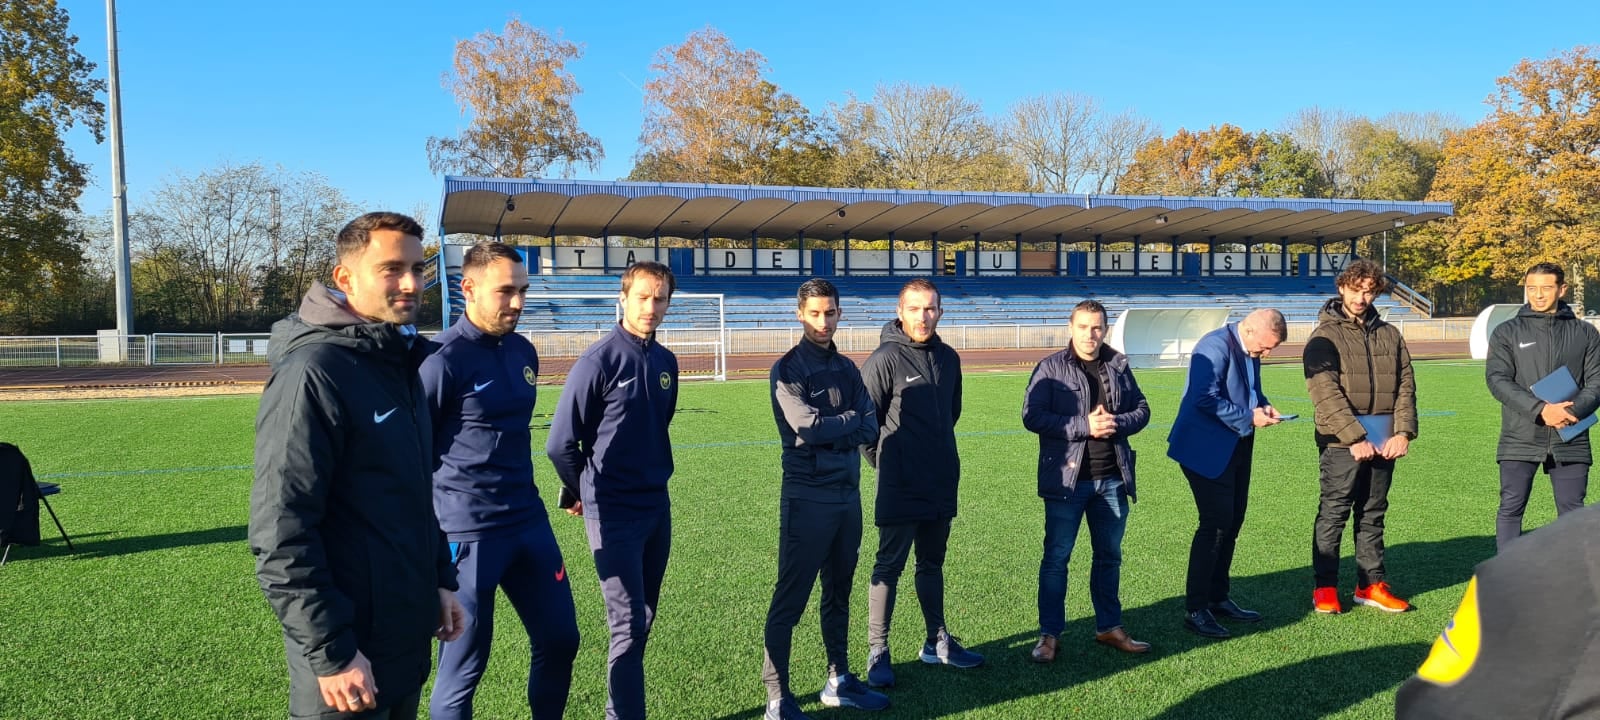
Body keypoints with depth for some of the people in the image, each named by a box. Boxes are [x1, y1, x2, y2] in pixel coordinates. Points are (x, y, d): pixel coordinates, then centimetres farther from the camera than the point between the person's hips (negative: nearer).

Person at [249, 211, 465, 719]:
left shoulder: (401, 364, 8)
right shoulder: (313, 373, -19)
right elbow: (281, 534, -22)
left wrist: (440, 579, 14)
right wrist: (331, 653, -21)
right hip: (351, 647, -8)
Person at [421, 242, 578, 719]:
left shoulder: (523, 351, 8)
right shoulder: (443, 359, -15)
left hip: (529, 521, 7)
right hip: (467, 533, -7)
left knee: (559, 638, 16)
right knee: (464, 666, 4)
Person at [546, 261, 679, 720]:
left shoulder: (666, 362, 5)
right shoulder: (598, 361, -15)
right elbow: (561, 443, -11)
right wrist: (583, 494, 2)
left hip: (658, 506, 7)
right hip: (613, 512, -7)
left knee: (643, 619, 15)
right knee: (628, 624, -6)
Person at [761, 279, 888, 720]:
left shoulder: (846, 369, 12)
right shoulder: (788, 370, -7)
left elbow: (870, 429, 2)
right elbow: (808, 427, -20)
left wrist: (831, 430, -13)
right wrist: (850, 419, -5)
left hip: (848, 493, 7)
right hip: (807, 498, -7)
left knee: (839, 593, 17)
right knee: (790, 600, -2)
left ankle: (839, 681, 30)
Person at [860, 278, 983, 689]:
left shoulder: (948, 358, 7)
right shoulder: (885, 360, -13)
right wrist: (885, 463, -3)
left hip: (941, 484, 6)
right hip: (900, 488, -6)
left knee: (932, 563, 17)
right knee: (889, 566, 1)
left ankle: (938, 643, 30)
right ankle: (877, 652, 11)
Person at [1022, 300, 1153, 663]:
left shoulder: (1118, 366, 8)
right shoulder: (1051, 368, -6)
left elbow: (1141, 409, 11)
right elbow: (1032, 416, -14)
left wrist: (1116, 424, -11)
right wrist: (1085, 426, -21)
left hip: (1113, 479, 5)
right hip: (1067, 479, -5)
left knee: (1110, 556, 16)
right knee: (1056, 557, 1)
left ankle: (1109, 627, 31)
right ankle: (1049, 635, 12)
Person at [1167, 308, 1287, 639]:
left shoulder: (1250, 351, 9)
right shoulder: (1216, 346, -20)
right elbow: (1206, 398, -27)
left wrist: (1263, 405, 4)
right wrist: (1248, 418, -22)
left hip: (1235, 449, 10)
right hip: (1207, 450, -10)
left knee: (1232, 522, 15)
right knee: (1216, 524, -8)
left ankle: (1217, 598, 28)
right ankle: (1195, 609, 0)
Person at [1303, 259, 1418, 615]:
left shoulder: (1389, 334, 12)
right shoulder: (1325, 335, -3)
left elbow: (1405, 385, 10)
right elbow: (1326, 393, -11)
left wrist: (1404, 431, -3)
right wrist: (1355, 438, -16)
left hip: (1383, 442, 5)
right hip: (1342, 442, -5)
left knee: (1373, 515, 13)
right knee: (1333, 513, 1)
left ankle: (1371, 584, 22)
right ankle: (1325, 587, 10)